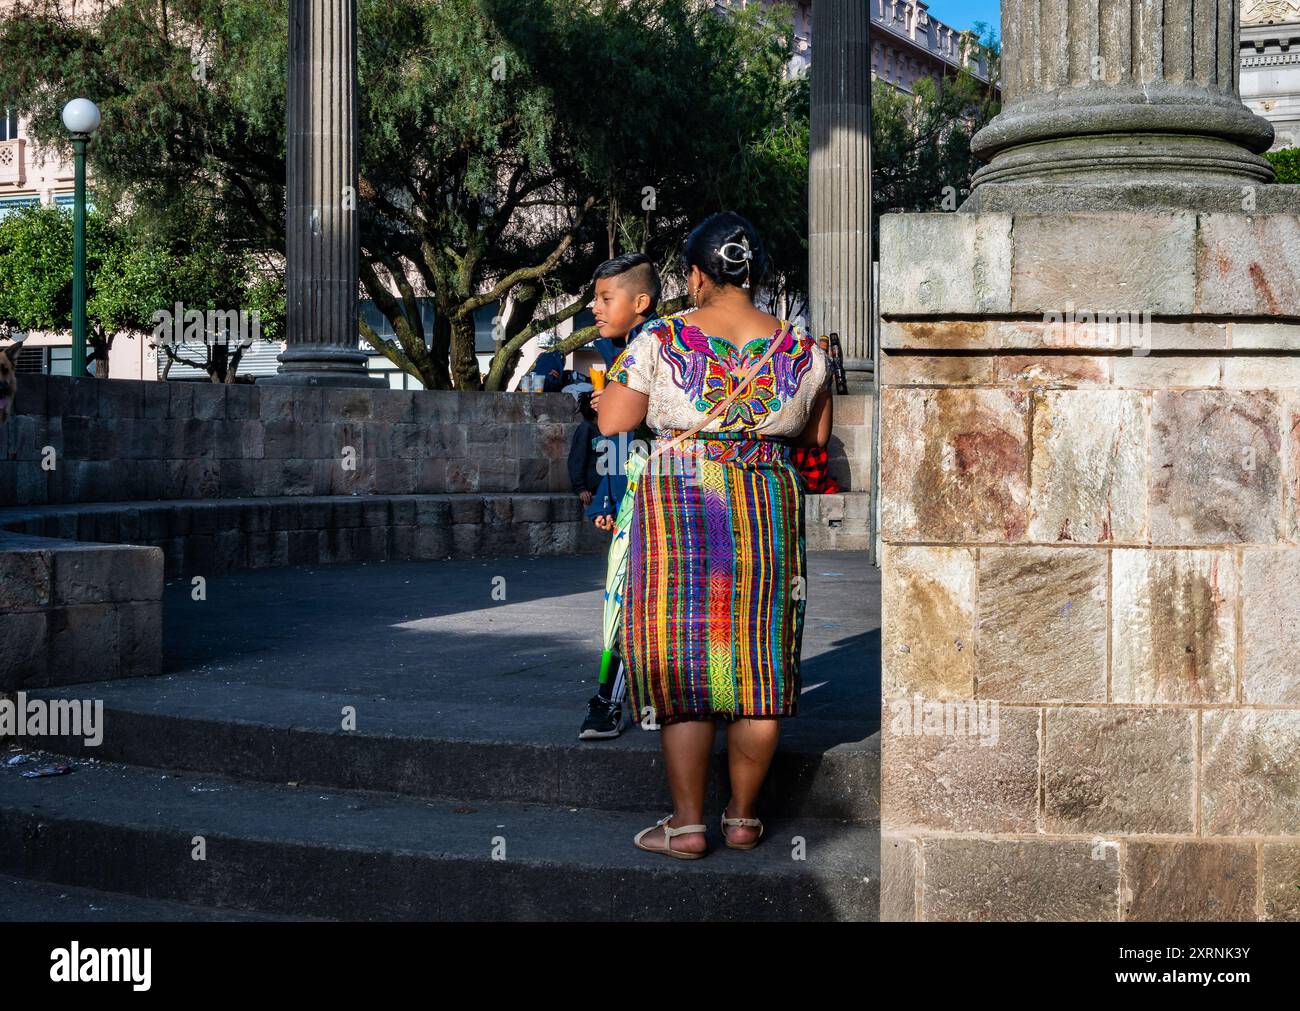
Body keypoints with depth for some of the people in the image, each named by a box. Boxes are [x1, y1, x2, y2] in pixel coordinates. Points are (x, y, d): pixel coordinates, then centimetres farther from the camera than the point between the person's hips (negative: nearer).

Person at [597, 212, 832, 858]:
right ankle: (743, 818, 19)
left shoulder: (660, 341, -6)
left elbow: (611, 424, 0)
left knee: (682, 664, 6)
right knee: (758, 663, 11)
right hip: (770, 510, 2)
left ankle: (687, 824, 9)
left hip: (677, 508, -2)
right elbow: (816, 437, 13)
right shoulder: (802, 350, 1)